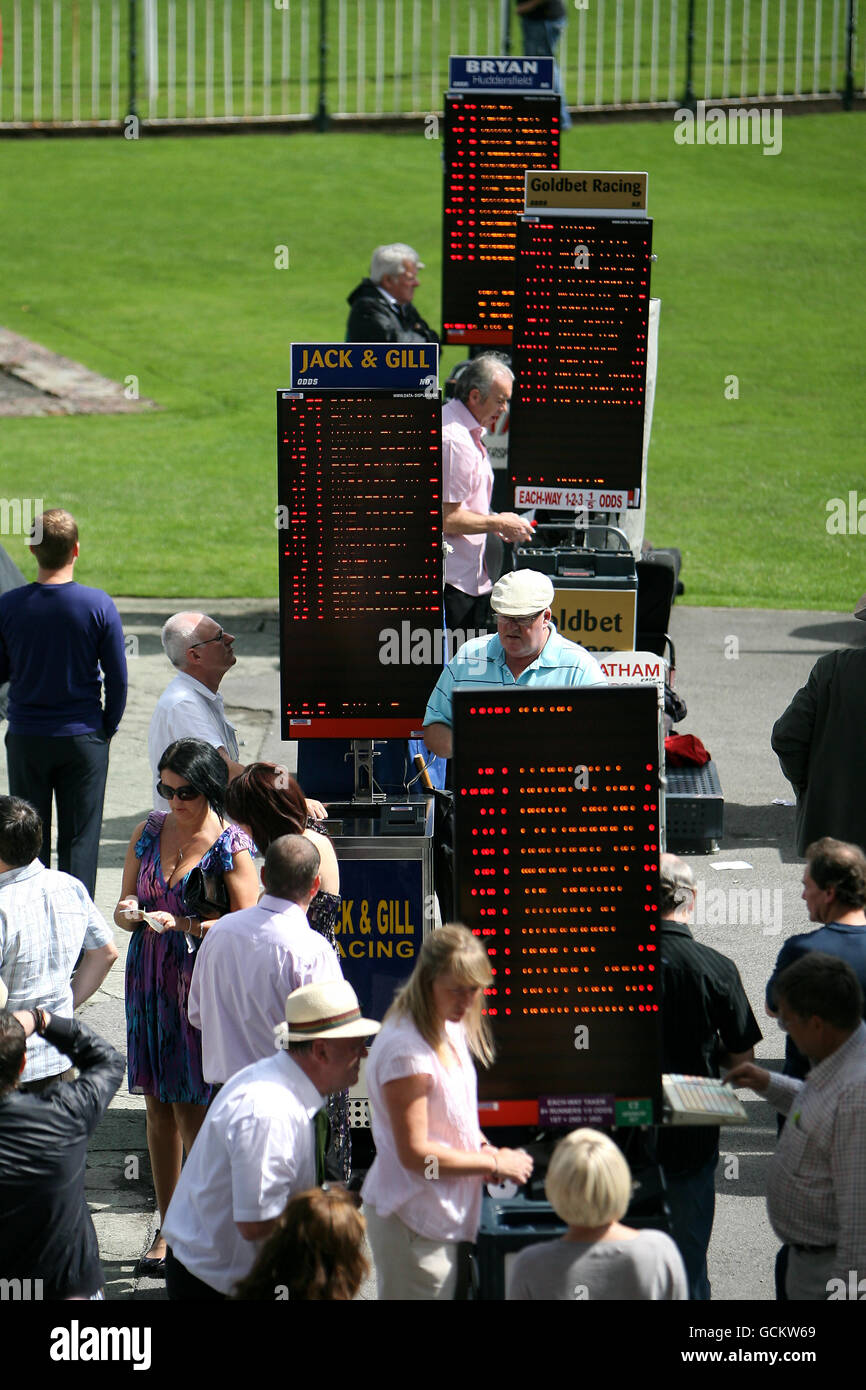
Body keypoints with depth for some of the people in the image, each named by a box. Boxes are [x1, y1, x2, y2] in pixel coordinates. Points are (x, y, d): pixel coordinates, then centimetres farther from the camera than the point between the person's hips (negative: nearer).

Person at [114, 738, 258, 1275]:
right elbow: (125, 905, 13)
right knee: (158, 1107, 10)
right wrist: (129, 913, -10)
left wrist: (182, 924, -24)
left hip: (204, 984, -5)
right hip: (150, 981, 5)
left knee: (193, 1111, -4)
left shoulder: (232, 846, -9)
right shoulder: (149, 833, 7)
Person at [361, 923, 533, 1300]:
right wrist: (494, 1163, -12)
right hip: (412, 1221, -9)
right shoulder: (406, 1049, -22)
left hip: (446, 1215, 9)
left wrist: (482, 1148, 3)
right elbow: (414, 1152, -21)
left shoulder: (453, 1029, 7)